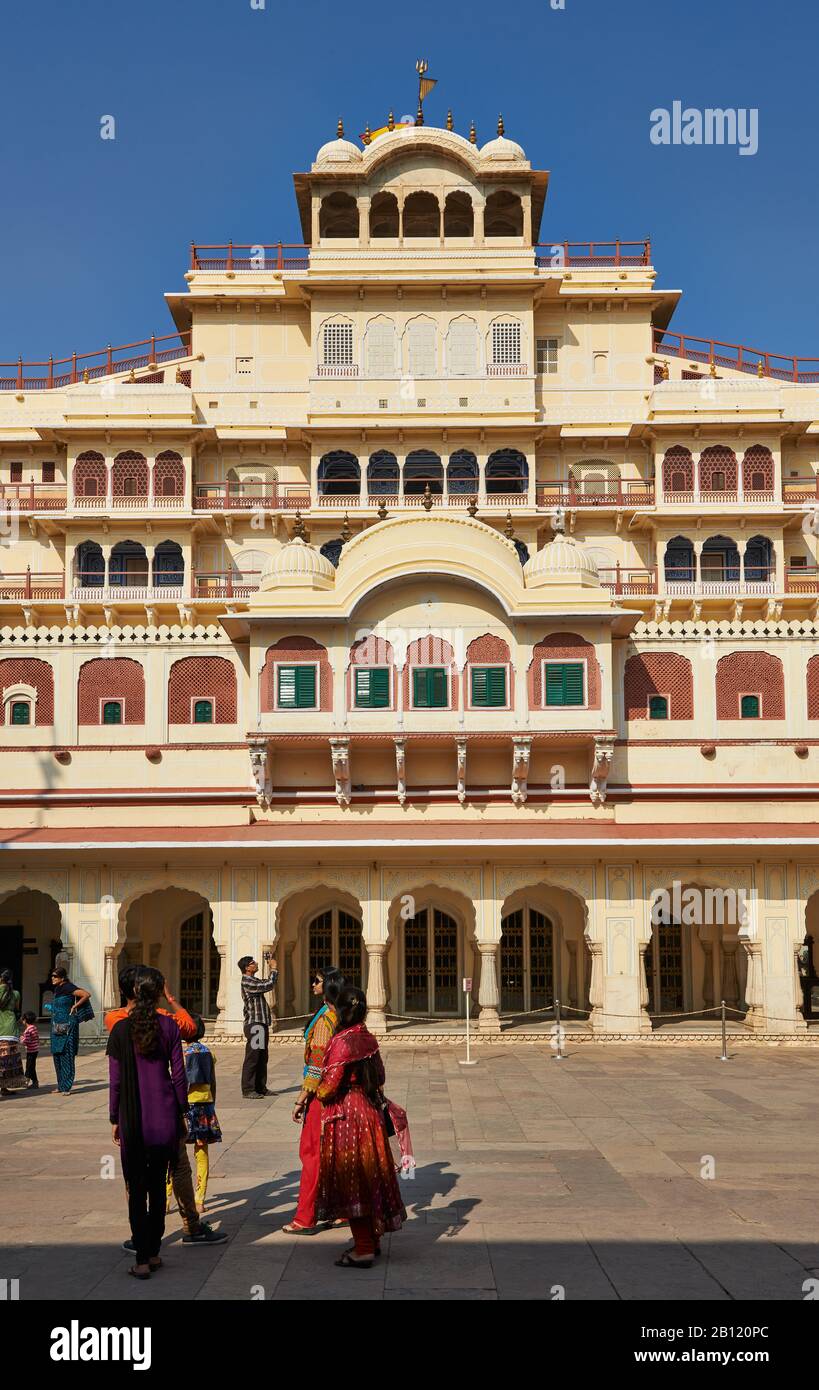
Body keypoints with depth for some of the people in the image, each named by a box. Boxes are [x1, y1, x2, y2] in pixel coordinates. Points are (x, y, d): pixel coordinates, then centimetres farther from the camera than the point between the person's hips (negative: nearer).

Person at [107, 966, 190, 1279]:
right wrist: (181, 1111, 11)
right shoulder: (169, 1026, -2)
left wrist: (114, 1119, 6)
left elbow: (116, 1080, -4)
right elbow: (178, 1074, 0)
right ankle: (154, 1251, 21)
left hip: (134, 1119, -2)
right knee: (157, 1185, 15)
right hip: (165, 1117, 2)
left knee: (136, 1189, 4)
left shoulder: (120, 1030, -7)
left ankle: (142, 1259, 4)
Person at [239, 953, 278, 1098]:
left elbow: (267, 984, 31)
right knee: (252, 1058, -8)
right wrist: (273, 969, -6)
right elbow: (268, 986, -20)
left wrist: (271, 968, 22)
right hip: (254, 1024, -10)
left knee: (262, 1059, 13)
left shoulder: (252, 981, 18)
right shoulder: (247, 982, -14)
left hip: (261, 1024, 10)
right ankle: (248, 1090, -5)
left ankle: (260, 1087, 19)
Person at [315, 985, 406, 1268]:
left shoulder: (342, 1042, -19)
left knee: (351, 1180, -1)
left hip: (346, 1117, -8)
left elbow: (330, 1085, -19)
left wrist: (319, 1092, 1)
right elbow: (379, 1076, 12)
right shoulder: (368, 1039, 4)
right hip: (370, 1112, 8)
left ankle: (363, 1251, 3)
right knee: (368, 1175, 16)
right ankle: (372, 1241, 27)